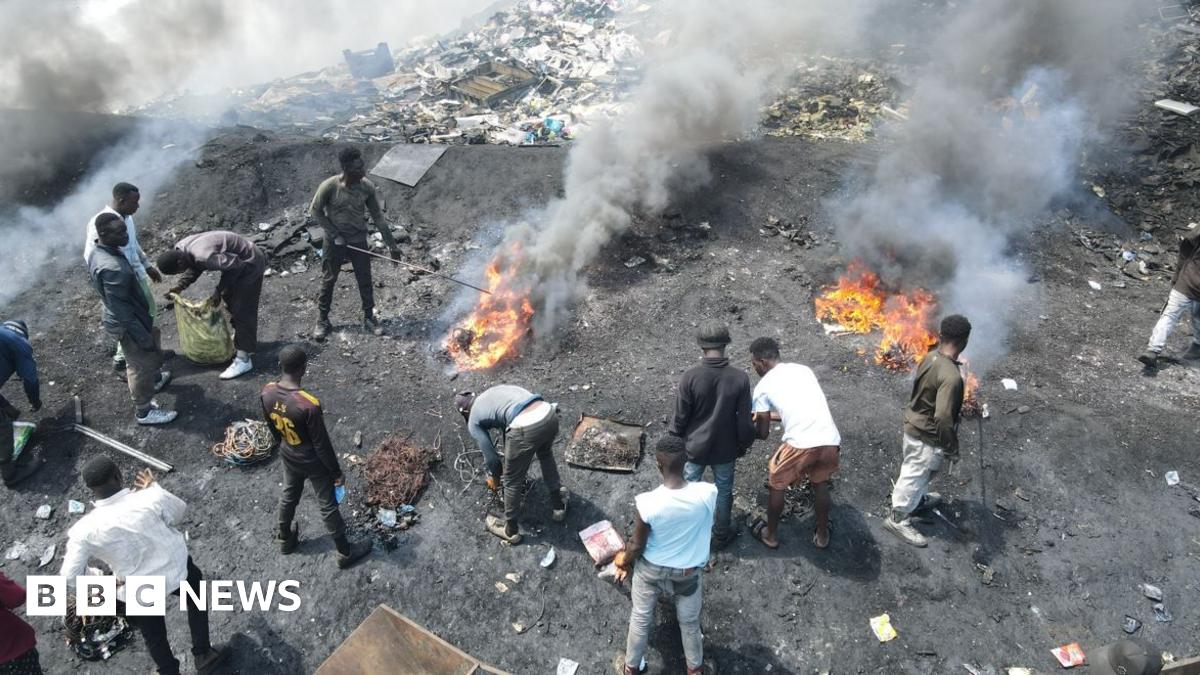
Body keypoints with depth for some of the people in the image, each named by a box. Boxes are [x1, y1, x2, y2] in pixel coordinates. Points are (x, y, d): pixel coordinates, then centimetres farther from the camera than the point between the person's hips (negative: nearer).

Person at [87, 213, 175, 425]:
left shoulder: (99, 251, -6)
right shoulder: (112, 268, -37)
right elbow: (121, 311, -29)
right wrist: (144, 338, -20)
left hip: (132, 317, 9)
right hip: (127, 324, -9)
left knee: (151, 353, 32)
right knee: (142, 365, 11)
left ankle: (155, 378, 58)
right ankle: (145, 411, 30)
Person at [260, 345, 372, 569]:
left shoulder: (267, 392, -18)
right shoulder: (309, 405, -38)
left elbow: (272, 427, 1)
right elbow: (322, 445, -25)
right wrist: (337, 472, -10)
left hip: (289, 457, 6)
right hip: (313, 462, -5)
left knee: (288, 495, 30)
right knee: (328, 505, 13)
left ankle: (285, 539, 55)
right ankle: (345, 552, 33)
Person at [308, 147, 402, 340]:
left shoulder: (367, 187, -12)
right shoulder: (330, 186, -20)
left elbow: (377, 216, -3)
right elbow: (315, 211, -9)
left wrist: (391, 244, -4)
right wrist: (335, 234, -14)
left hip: (358, 241, 2)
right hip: (334, 242, -2)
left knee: (365, 281, 9)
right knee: (328, 281, 9)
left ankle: (369, 318, 27)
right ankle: (322, 321, 25)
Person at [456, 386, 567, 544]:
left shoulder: (473, 421, 17)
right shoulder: (493, 392, 34)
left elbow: (491, 456, 19)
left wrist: (494, 478, 40)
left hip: (526, 429, -6)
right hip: (549, 415, 6)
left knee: (512, 480, 20)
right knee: (546, 454, 38)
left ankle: (511, 530, 39)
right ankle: (558, 505, 50)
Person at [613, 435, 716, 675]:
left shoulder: (646, 503, -34)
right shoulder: (708, 493, -28)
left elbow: (636, 546, -17)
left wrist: (624, 562, 5)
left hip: (651, 569, -1)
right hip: (689, 572, 1)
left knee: (641, 619, 25)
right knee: (689, 621, 28)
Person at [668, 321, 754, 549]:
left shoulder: (690, 377, -22)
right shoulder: (740, 378, -18)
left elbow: (680, 417, -12)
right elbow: (744, 419, -9)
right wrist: (744, 443, 9)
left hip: (694, 446, -1)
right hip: (725, 448, 1)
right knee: (723, 490, 22)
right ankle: (721, 535, 38)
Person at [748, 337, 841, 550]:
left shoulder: (763, 386, 4)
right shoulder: (803, 369, 18)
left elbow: (763, 433, 10)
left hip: (801, 444, -5)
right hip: (831, 440, 5)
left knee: (776, 484, 21)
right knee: (821, 485, 30)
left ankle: (771, 534, 35)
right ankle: (822, 535, 44)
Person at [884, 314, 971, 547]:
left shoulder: (930, 357, -7)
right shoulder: (951, 376, -33)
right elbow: (943, 419, -33)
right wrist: (952, 448, -18)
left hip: (914, 425, 8)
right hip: (928, 437, -8)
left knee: (915, 471, 29)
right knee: (916, 475, 11)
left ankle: (917, 499, 53)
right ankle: (898, 518, 27)